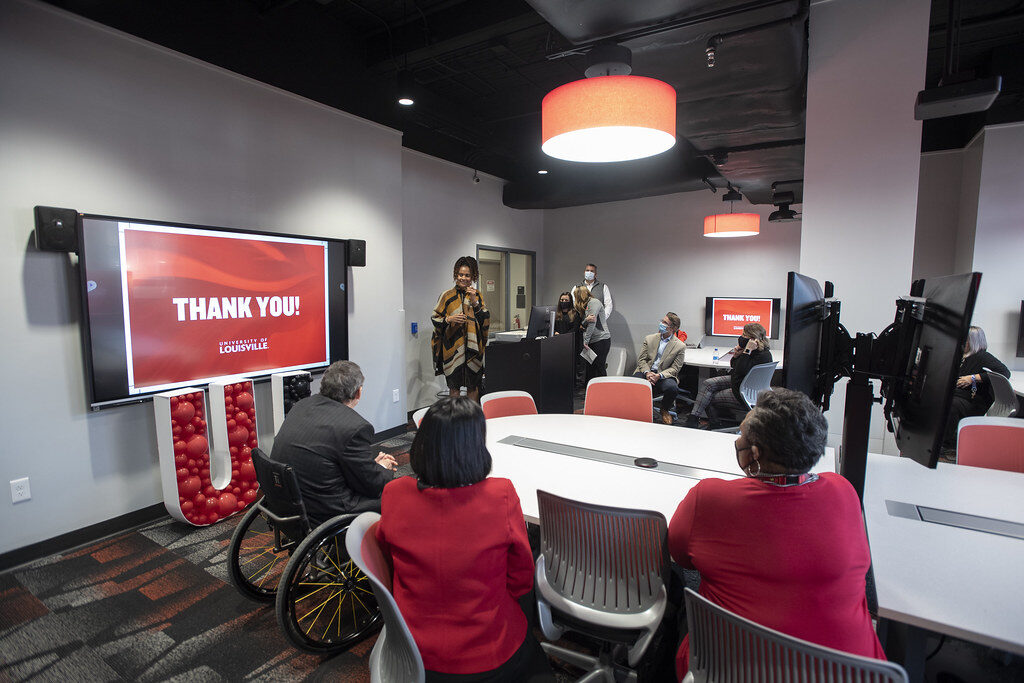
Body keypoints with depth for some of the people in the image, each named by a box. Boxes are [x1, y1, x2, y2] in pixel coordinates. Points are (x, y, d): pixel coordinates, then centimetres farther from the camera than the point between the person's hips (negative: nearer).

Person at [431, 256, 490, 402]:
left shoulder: (477, 295, 8)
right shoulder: (447, 296, 2)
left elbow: (486, 320, 0)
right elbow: (434, 318, 4)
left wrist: (474, 302, -11)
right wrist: (449, 319, -15)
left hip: (473, 346, 2)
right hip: (453, 346, -1)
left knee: (473, 387, 7)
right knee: (454, 387, 4)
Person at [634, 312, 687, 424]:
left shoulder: (680, 346, 1)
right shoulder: (649, 339, 10)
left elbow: (674, 368, -3)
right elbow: (641, 359, 7)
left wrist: (659, 376, -21)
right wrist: (647, 372, -13)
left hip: (664, 375, -1)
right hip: (646, 371, 1)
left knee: (672, 388, -34)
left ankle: (664, 410, 1)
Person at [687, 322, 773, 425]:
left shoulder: (764, 355, -25)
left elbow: (741, 371, -33)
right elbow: (733, 366, 12)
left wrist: (747, 351, -33)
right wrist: (736, 355, -9)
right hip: (735, 380, 9)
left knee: (712, 398, -6)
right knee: (707, 384, -4)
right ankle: (693, 416, -6)